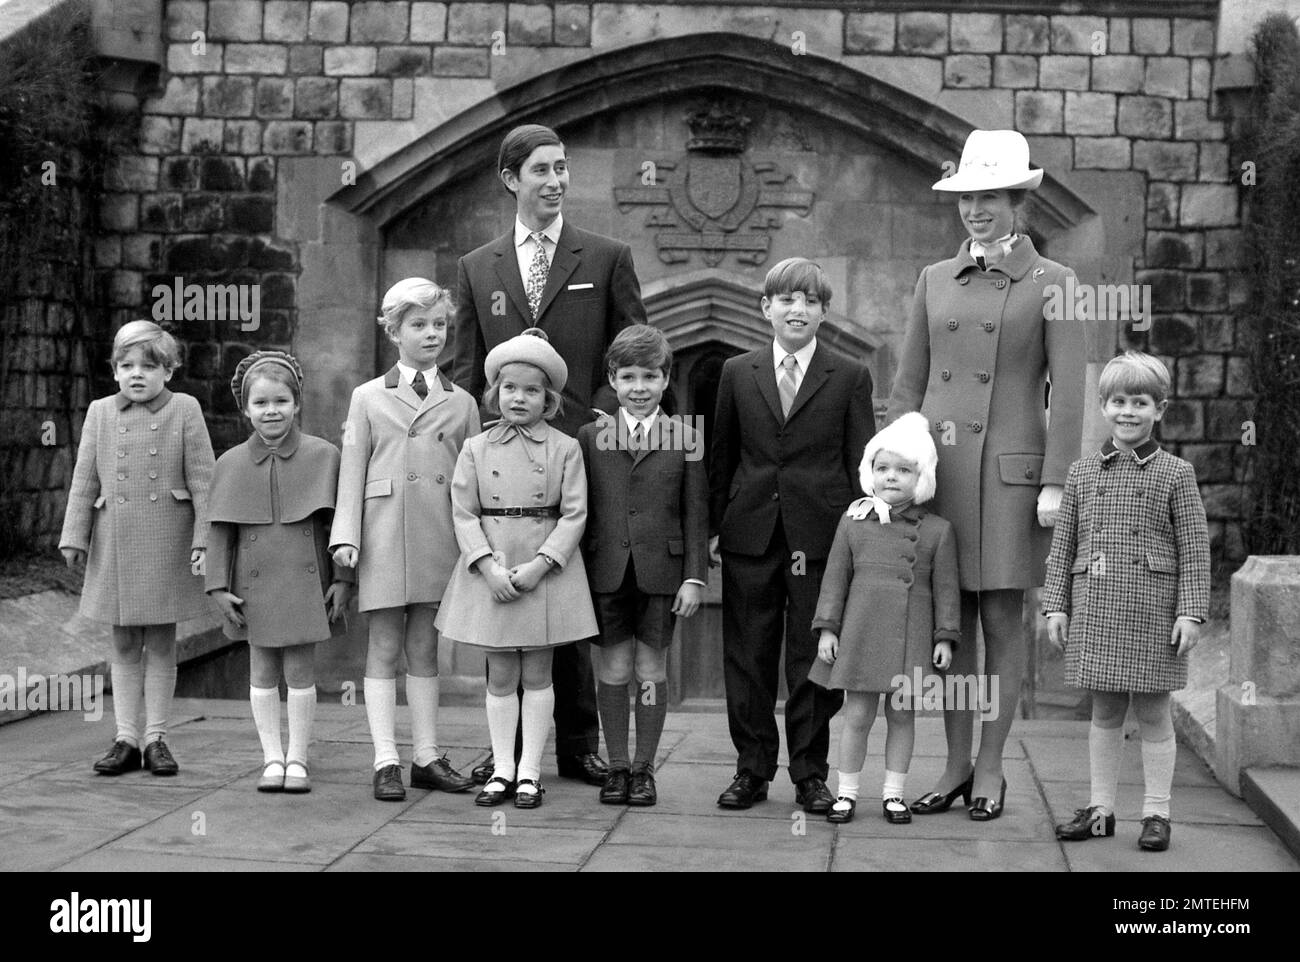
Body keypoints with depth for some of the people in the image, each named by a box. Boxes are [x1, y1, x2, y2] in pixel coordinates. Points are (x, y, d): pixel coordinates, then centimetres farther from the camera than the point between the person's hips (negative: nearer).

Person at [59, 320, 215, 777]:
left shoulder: (185, 410, -1)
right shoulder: (100, 413, 6)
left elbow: (202, 479, -4)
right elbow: (84, 480, 6)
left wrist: (204, 538, -10)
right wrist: (74, 537, 1)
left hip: (167, 542, -2)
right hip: (114, 544, 2)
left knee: (161, 643, 5)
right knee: (124, 645, 7)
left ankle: (155, 738, 12)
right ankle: (125, 739, 12)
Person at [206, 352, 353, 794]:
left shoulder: (323, 456, -2)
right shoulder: (230, 464, 3)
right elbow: (220, 529, 5)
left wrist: (342, 578, -3)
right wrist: (218, 586, -1)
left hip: (304, 581, -2)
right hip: (254, 584, 2)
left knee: (300, 670, 3)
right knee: (262, 671, 9)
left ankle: (298, 759, 14)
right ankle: (272, 758, 18)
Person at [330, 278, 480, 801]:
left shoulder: (462, 403, 10)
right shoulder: (368, 397, 7)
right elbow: (352, 472, 4)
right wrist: (346, 536, -5)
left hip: (440, 537, 2)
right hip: (385, 532, -1)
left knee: (424, 648, 8)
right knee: (384, 647, 1)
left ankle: (426, 757, 14)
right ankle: (386, 761, 4)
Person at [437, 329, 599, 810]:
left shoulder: (565, 448, 0)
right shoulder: (475, 448, 4)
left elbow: (574, 514, -5)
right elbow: (464, 513, 0)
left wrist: (540, 564, -16)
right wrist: (489, 566, -13)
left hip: (546, 568, -1)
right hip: (490, 570, 1)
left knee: (537, 673, 6)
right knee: (500, 675, 8)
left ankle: (529, 771, 12)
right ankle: (502, 769, 15)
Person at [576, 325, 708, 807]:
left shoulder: (685, 439, 2)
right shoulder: (590, 437, 5)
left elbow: (695, 514, 2)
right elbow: (580, 510, 7)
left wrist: (695, 577, -3)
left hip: (661, 573, -1)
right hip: (606, 572, 1)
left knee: (652, 670, 6)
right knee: (612, 669, 5)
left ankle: (644, 768, 16)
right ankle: (616, 766, 16)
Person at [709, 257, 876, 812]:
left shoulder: (849, 378, 4)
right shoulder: (737, 373, 9)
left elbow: (862, 466, 3)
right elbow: (721, 456, 12)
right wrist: (714, 526, 6)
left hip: (822, 537, -2)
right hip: (749, 535, 2)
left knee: (814, 660, 3)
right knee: (747, 657, 6)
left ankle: (810, 773, 14)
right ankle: (752, 769, 17)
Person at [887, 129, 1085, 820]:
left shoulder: (1053, 283, 1)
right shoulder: (935, 281, 11)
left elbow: (1067, 393, -4)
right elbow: (908, 386, 12)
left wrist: (1055, 483, -10)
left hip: (1008, 471, -3)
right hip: (936, 466, 4)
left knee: (1002, 621, 2)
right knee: (948, 620, 7)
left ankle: (990, 768, 13)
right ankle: (955, 765, 17)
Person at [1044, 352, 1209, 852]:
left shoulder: (1175, 474, 1)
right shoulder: (1082, 472, 9)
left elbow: (1195, 549, -2)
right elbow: (1063, 542, 11)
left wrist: (1191, 612, -8)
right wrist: (1055, 604, 6)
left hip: (1151, 608, -3)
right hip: (1094, 606, 3)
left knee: (1153, 713, 5)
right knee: (1104, 712, 10)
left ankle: (1156, 814, 14)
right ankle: (1100, 810, 19)